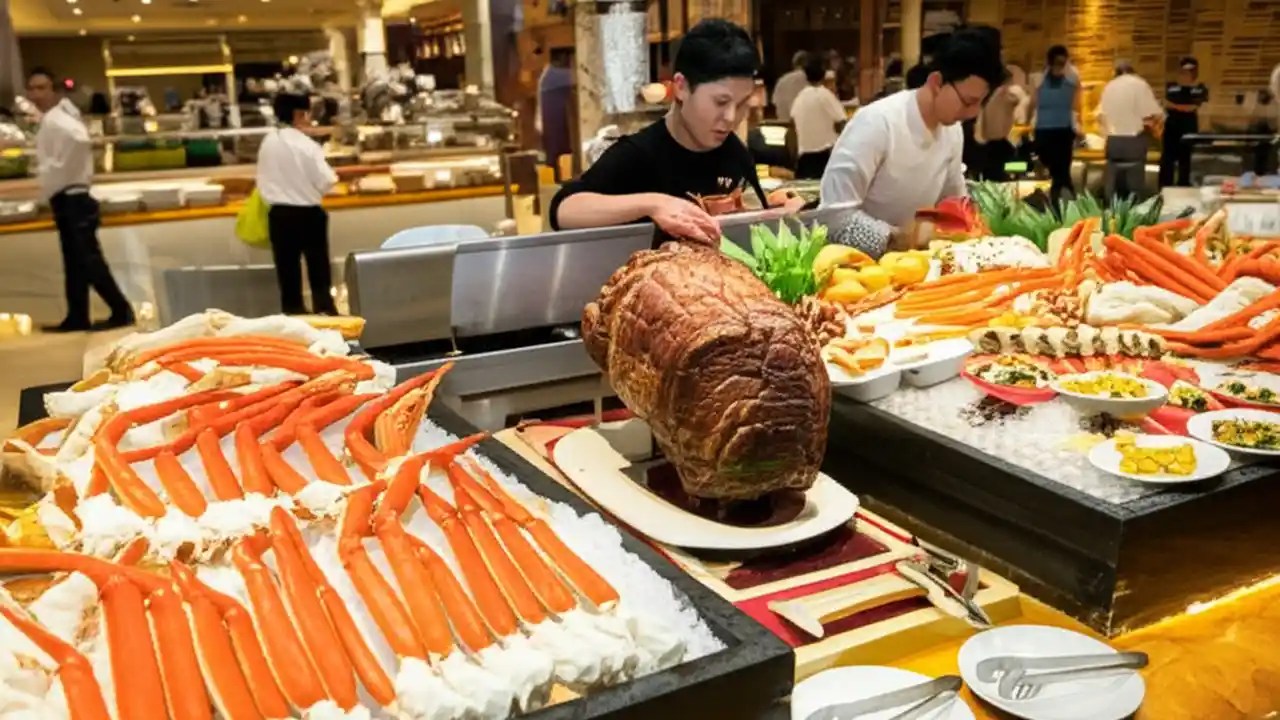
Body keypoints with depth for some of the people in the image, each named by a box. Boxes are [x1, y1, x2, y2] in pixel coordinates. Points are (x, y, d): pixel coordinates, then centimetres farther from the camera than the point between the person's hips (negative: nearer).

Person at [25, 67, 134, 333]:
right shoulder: (49, 120, 16)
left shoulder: (55, 120, -14)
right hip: (68, 200, 10)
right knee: (74, 262, 12)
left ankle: (122, 311, -7)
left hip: (71, 199, -10)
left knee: (89, 260, -9)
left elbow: (79, 138, -34)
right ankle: (77, 318, 17)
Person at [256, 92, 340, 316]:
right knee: (318, 266, 6)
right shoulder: (307, 145, -13)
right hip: (308, 213, -4)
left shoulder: (268, 142, 3)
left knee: (287, 268, 9)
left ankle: (292, 312, 14)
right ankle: (325, 309, 9)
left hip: (279, 213, 4)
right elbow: (325, 181, -14)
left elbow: (263, 180, 10)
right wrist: (333, 176, 6)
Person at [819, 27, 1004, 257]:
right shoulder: (877, 122, -21)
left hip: (905, 258, 6)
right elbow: (836, 211, -24)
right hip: (850, 256, -5)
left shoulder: (953, 130, 0)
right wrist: (894, 238, -32)